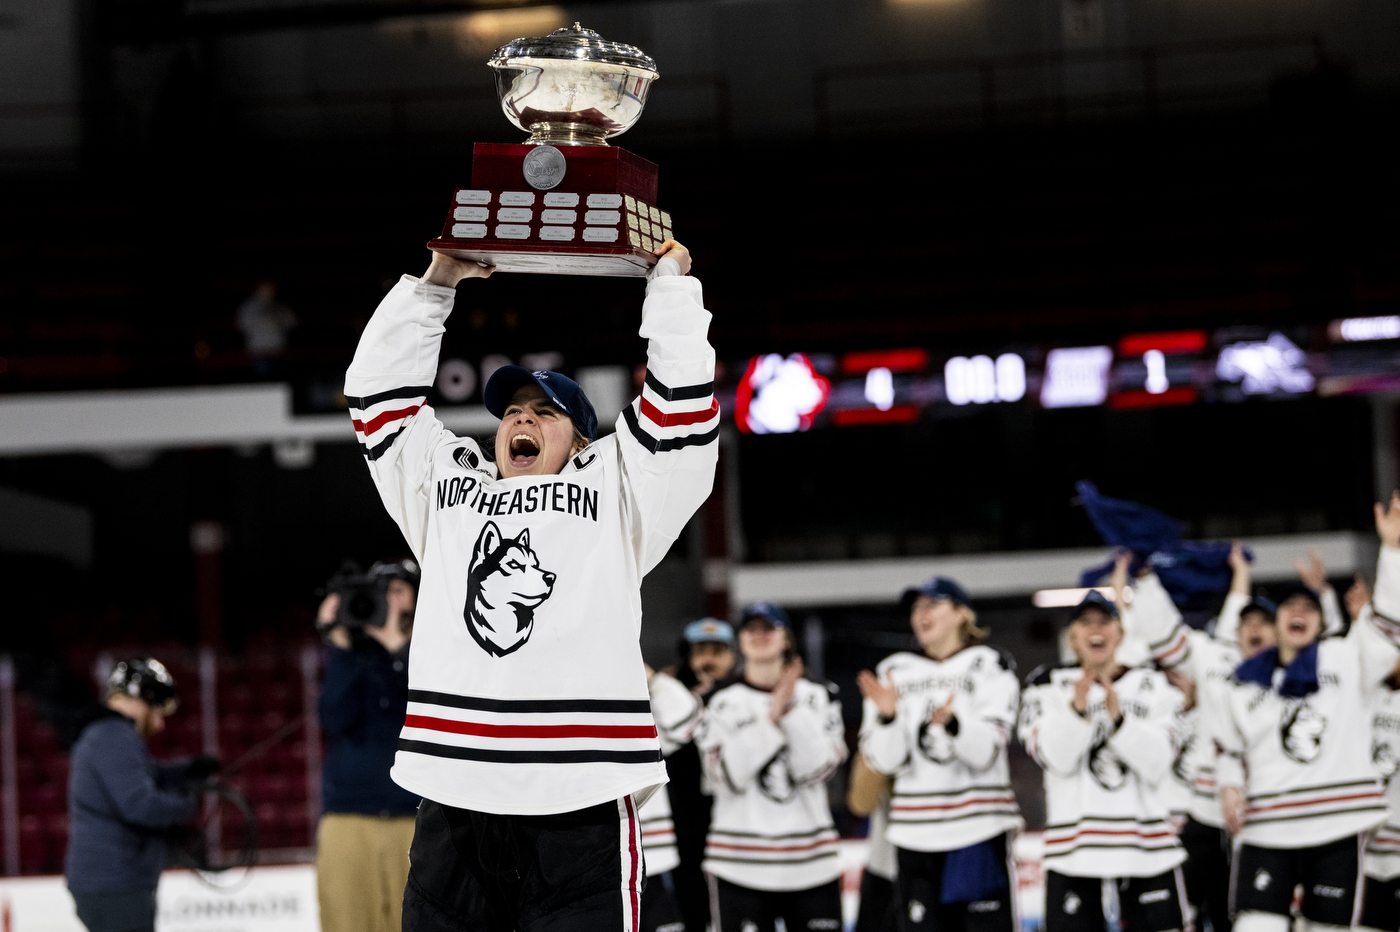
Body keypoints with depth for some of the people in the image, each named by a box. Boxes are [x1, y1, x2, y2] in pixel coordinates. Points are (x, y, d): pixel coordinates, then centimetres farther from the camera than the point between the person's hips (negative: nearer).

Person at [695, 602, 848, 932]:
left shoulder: (817, 698, 6)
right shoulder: (722, 704, 3)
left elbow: (818, 769, -5)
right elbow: (728, 776, -9)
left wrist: (792, 713, -14)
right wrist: (770, 719, -14)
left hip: (810, 862, 1)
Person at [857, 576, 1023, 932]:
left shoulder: (989, 666, 3)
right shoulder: (894, 672, 11)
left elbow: (985, 752, -9)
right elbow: (886, 761, 3)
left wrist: (951, 722, -28)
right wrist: (887, 715, -16)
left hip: (980, 831, -3)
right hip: (915, 834, 3)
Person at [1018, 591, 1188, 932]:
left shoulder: (1152, 685, 9)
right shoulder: (1047, 686, 6)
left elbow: (1156, 763, -4)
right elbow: (1056, 760, -8)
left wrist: (1118, 718, -18)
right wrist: (1077, 709, -23)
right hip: (1074, 849, -1)